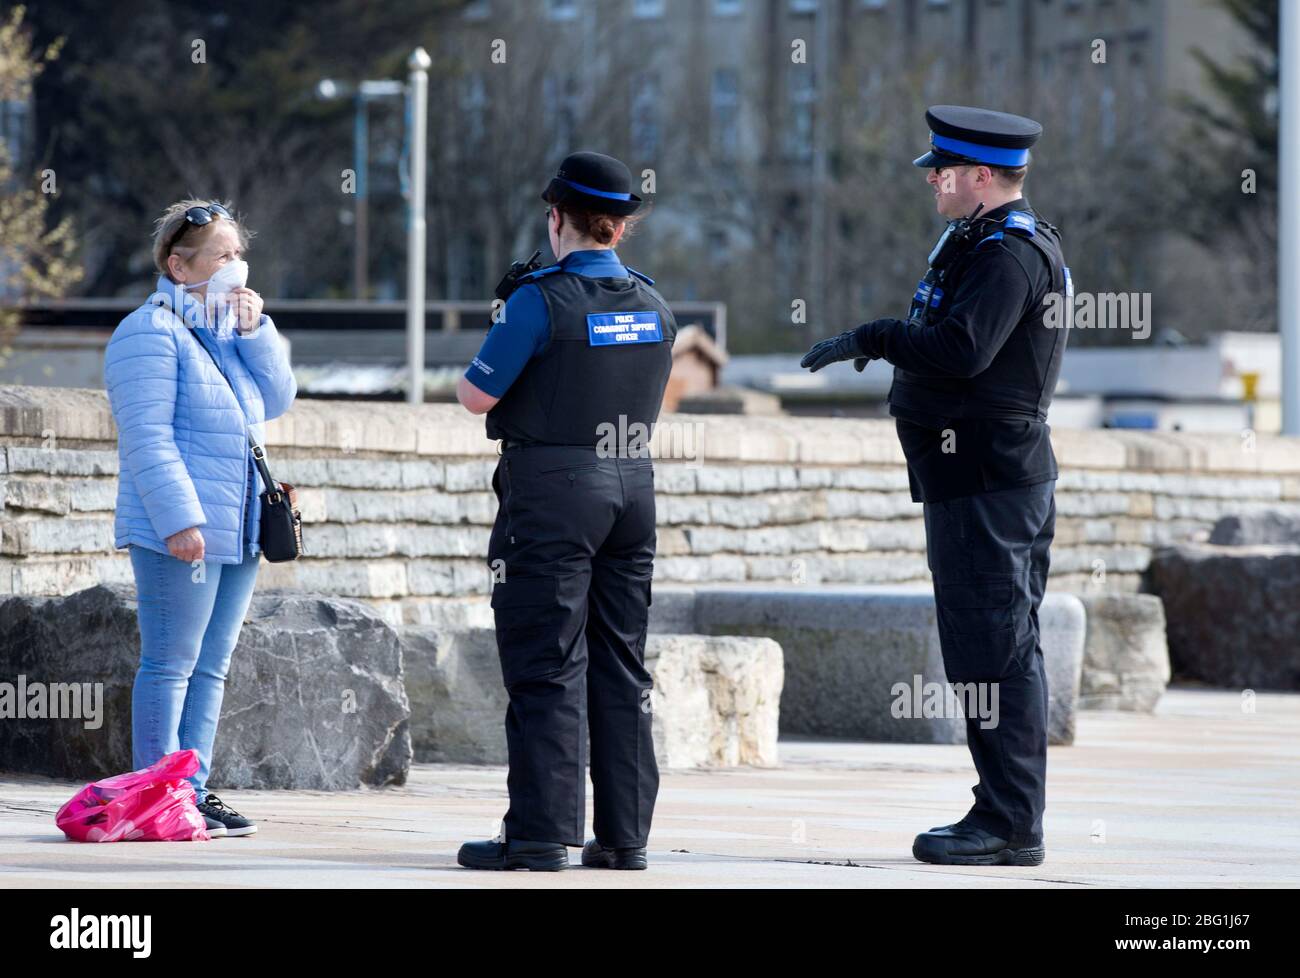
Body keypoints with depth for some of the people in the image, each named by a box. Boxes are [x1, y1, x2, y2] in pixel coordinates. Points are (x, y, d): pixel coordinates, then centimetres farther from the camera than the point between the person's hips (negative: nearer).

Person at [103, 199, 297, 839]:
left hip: (236, 532, 9)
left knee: (209, 667, 9)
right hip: (181, 533, -9)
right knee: (171, 665, -7)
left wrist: (254, 331, 1)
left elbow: (276, 401, 14)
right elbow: (147, 435, -16)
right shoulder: (151, 331, -10)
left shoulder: (229, 329, 17)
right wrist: (179, 520, -22)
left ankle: (193, 792, 13)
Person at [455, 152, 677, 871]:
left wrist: (505, 325, 9)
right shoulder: (654, 306, 8)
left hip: (553, 494, -6)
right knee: (621, 668, 9)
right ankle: (623, 833, 9)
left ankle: (542, 832, -7)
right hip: (632, 487, 6)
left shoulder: (543, 300, -13)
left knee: (547, 667, -5)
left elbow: (477, 396, -10)